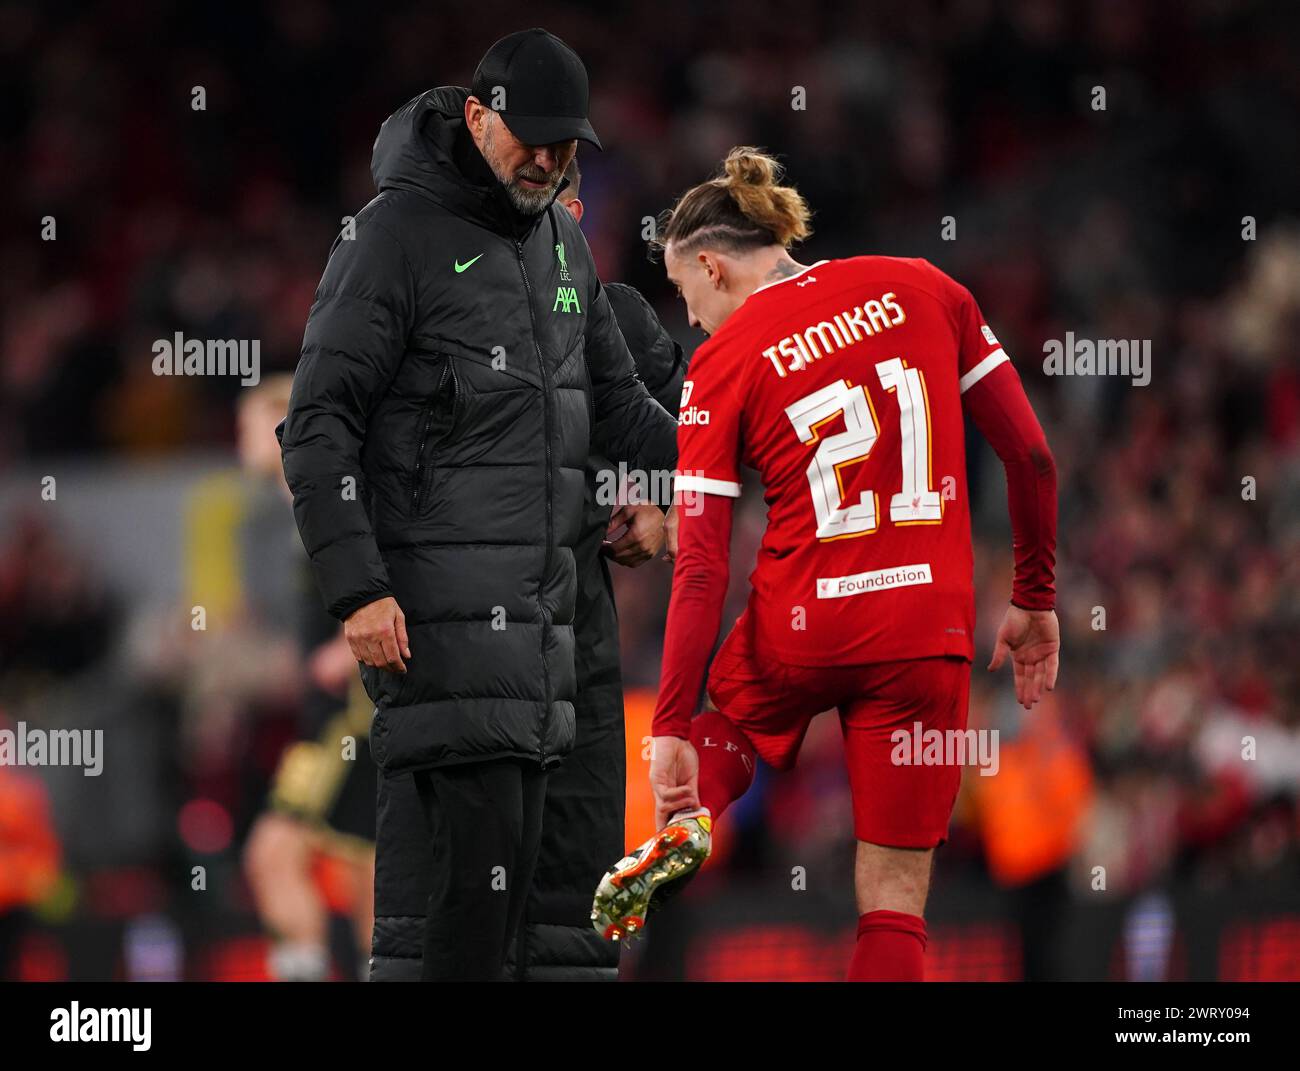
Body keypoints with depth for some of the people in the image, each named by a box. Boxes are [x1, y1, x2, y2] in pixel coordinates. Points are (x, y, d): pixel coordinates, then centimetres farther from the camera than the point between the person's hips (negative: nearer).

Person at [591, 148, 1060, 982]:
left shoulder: (723, 360, -2)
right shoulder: (925, 289, 4)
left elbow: (701, 567, -8)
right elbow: (1031, 455, 4)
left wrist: (672, 727, -9)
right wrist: (1035, 600, 14)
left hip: (798, 631, -1)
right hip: (927, 632, 1)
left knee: (734, 727, 34)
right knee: (895, 898, 3)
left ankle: (690, 825, 1)